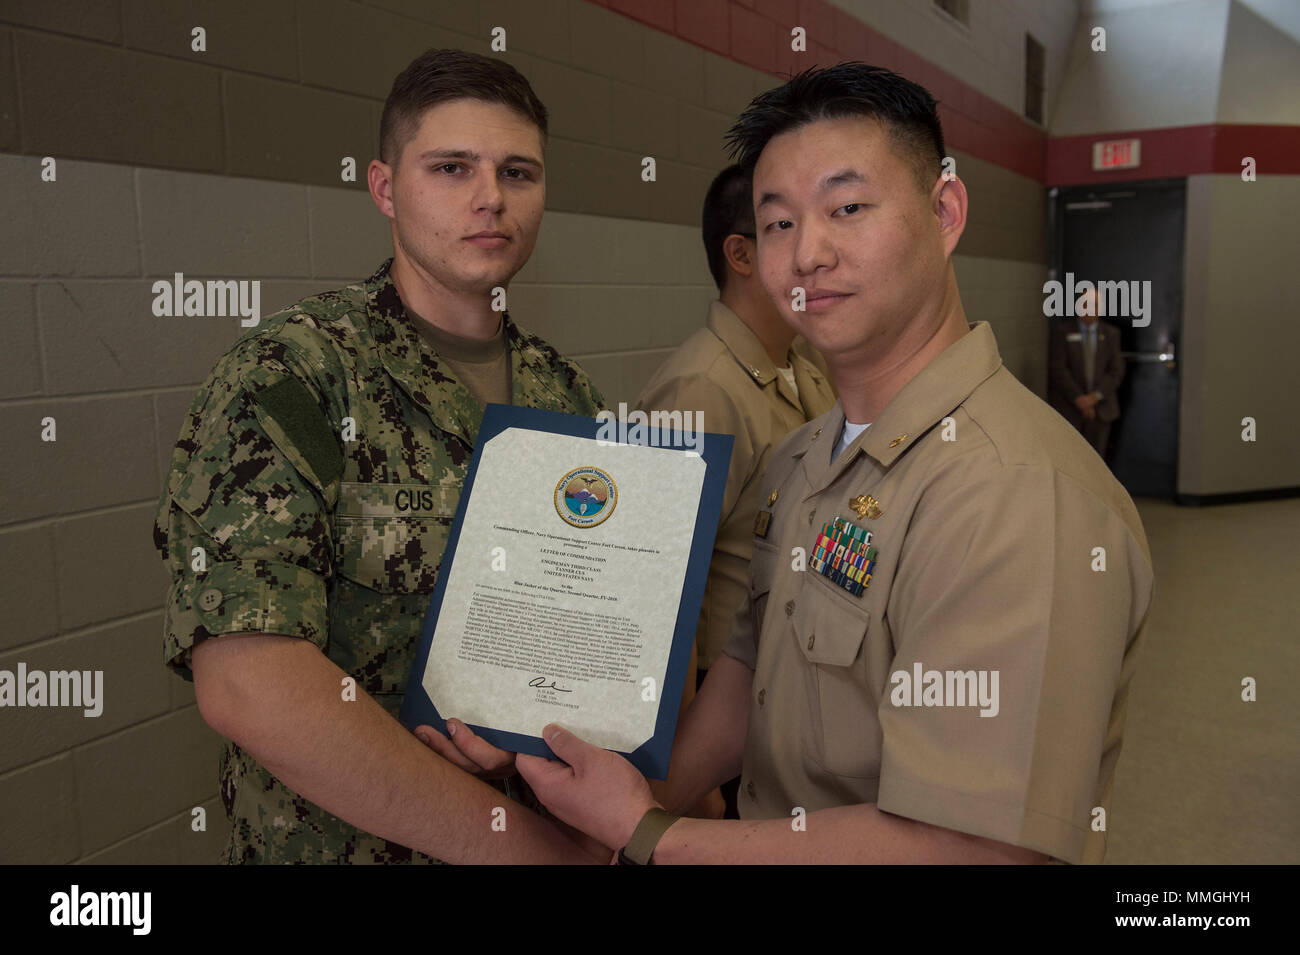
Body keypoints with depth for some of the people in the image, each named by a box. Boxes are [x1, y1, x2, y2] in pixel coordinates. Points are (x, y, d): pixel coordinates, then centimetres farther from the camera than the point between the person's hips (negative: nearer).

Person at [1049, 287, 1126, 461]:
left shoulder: (1111, 334, 10)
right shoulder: (1062, 331, 3)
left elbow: (1117, 371, 4)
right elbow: (1058, 369, -5)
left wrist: (1096, 396, -11)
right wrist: (1078, 399, -12)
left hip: (1100, 407, 2)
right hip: (1069, 408, -2)